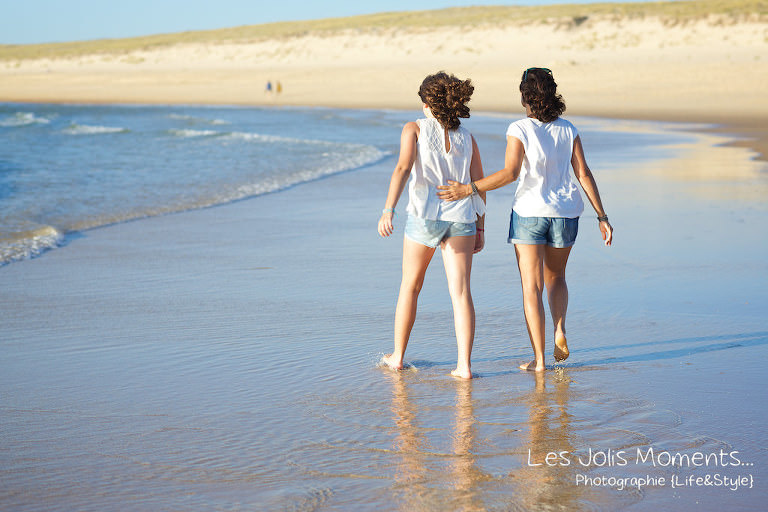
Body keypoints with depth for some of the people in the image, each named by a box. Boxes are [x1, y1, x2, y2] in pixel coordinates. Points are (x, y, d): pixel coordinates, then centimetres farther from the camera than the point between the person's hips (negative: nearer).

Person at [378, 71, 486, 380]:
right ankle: (464, 365, -8)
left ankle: (398, 356, 25)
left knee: (410, 287, 15)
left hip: (425, 215, -2)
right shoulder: (466, 138, 10)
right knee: (461, 293, 0)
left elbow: (403, 168, -15)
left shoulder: (415, 129, -1)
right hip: (461, 217, 2)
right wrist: (479, 229, 17)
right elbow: (479, 184, 10)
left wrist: (388, 211, -24)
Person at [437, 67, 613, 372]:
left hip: (530, 211, -4)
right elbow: (584, 174, 0)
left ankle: (538, 359, -3)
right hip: (565, 212, 4)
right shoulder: (568, 130, 3)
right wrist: (602, 217, 2)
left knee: (532, 287, 2)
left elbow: (510, 173, -21)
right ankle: (560, 330, 3)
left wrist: (469, 189, -21)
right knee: (555, 277, 25)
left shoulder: (519, 130, -10)